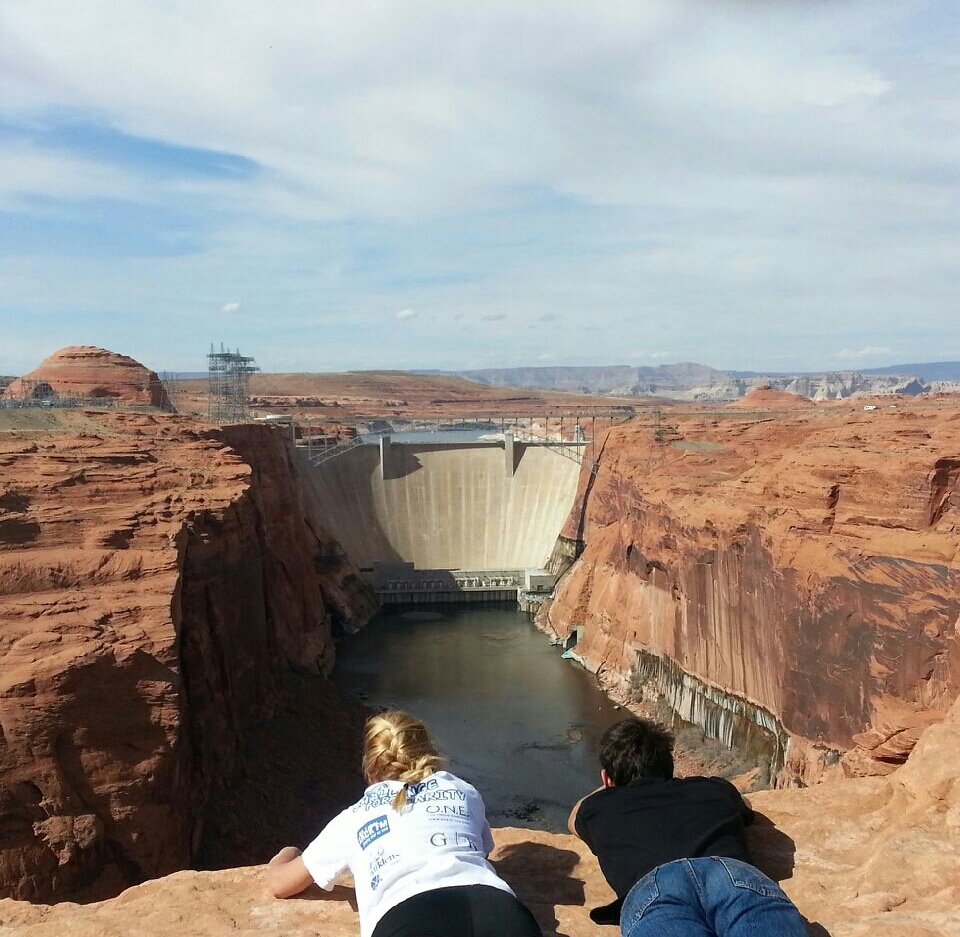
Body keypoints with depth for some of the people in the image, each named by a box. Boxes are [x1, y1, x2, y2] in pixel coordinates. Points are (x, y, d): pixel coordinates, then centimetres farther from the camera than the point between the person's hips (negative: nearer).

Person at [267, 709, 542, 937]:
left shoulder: (353, 817, 33)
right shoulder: (463, 791, 35)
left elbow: (279, 882, 46)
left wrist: (287, 854, 69)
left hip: (406, 914, -1)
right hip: (492, 902, 2)